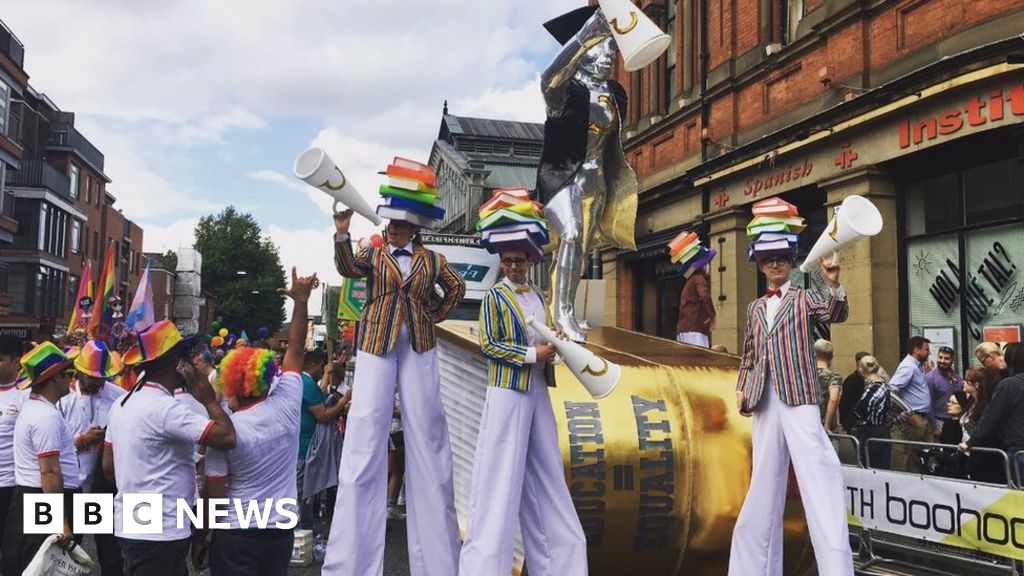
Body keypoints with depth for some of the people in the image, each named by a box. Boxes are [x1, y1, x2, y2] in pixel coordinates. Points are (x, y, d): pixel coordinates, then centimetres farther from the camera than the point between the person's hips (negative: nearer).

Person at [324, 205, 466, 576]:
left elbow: (456, 287, 23)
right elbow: (347, 268, -11)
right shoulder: (372, 255, 8)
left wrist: (435, 316, 12)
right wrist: (342, 235, -26)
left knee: (426, 437, 3)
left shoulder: (431, 260, 11)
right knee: (365, 434, -6)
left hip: (419, 349, 1)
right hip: (376, 346, -1)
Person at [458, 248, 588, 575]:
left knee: (543, 468, 11)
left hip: (537, 390, 7)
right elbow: (488, 345, -11)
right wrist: (532, 355, -16)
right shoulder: (495, 296, -5)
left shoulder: (538, 297, 13)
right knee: (502, 471, -6)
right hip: (508, 392, -7)